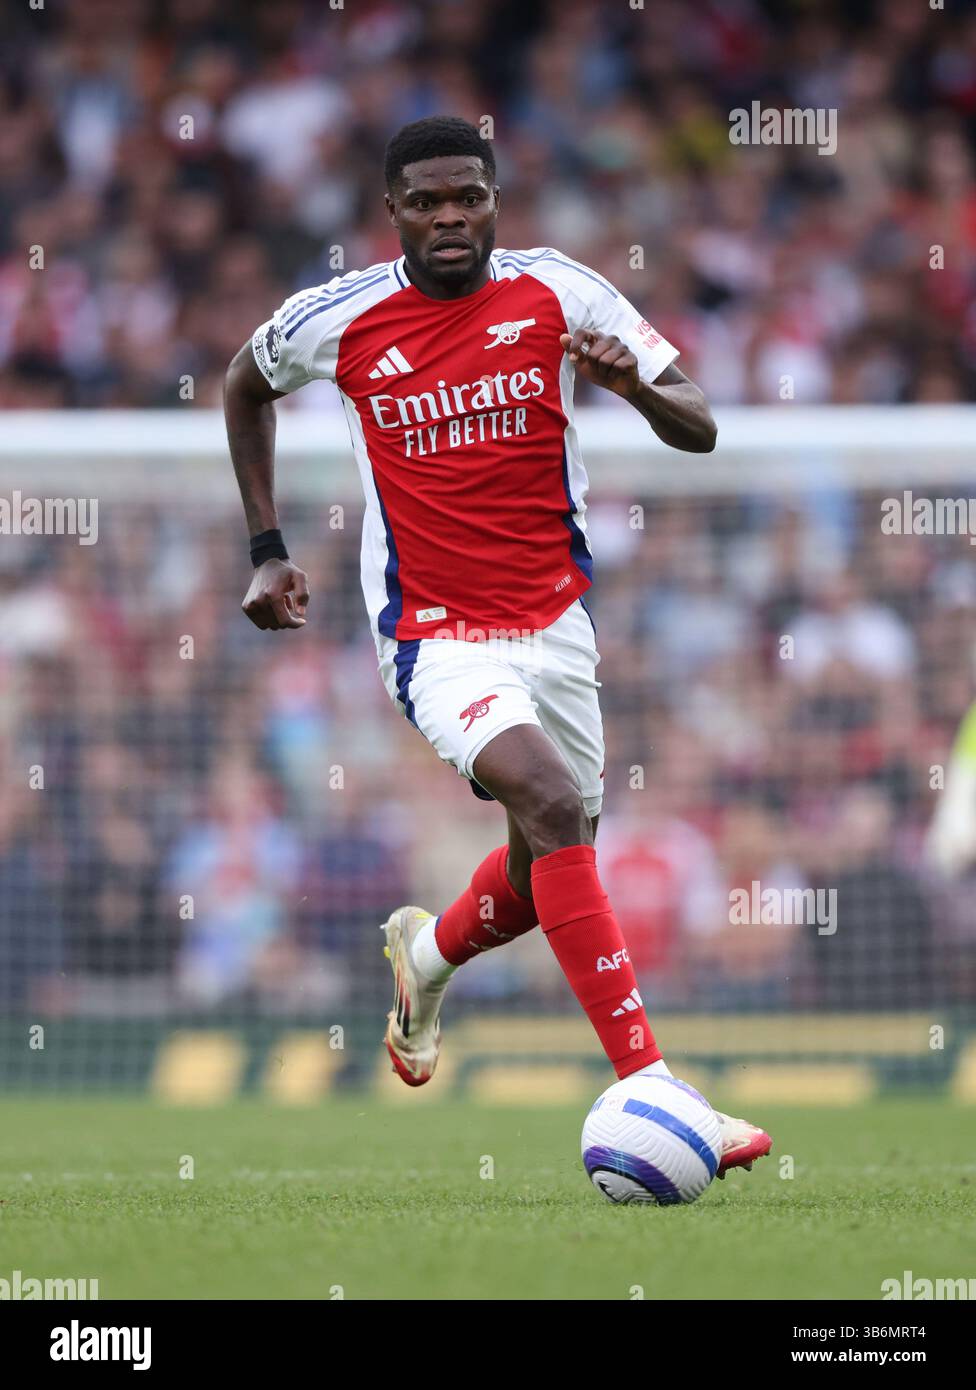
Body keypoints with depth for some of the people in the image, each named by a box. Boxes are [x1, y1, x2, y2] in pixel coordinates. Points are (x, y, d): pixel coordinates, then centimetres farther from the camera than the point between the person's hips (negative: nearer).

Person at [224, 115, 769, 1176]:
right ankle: (647, 1083, -32)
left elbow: (699, 431, -4)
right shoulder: (339, 320, -6)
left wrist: (637, 385, -27)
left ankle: (428, 952, 53)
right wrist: (266, 550, 12)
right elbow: (245, 384, 17)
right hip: (435, 638, -4)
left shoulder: (558, 293, -5)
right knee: (554, 807, -28)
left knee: (547, 871, 16)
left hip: (554, 623, 4)